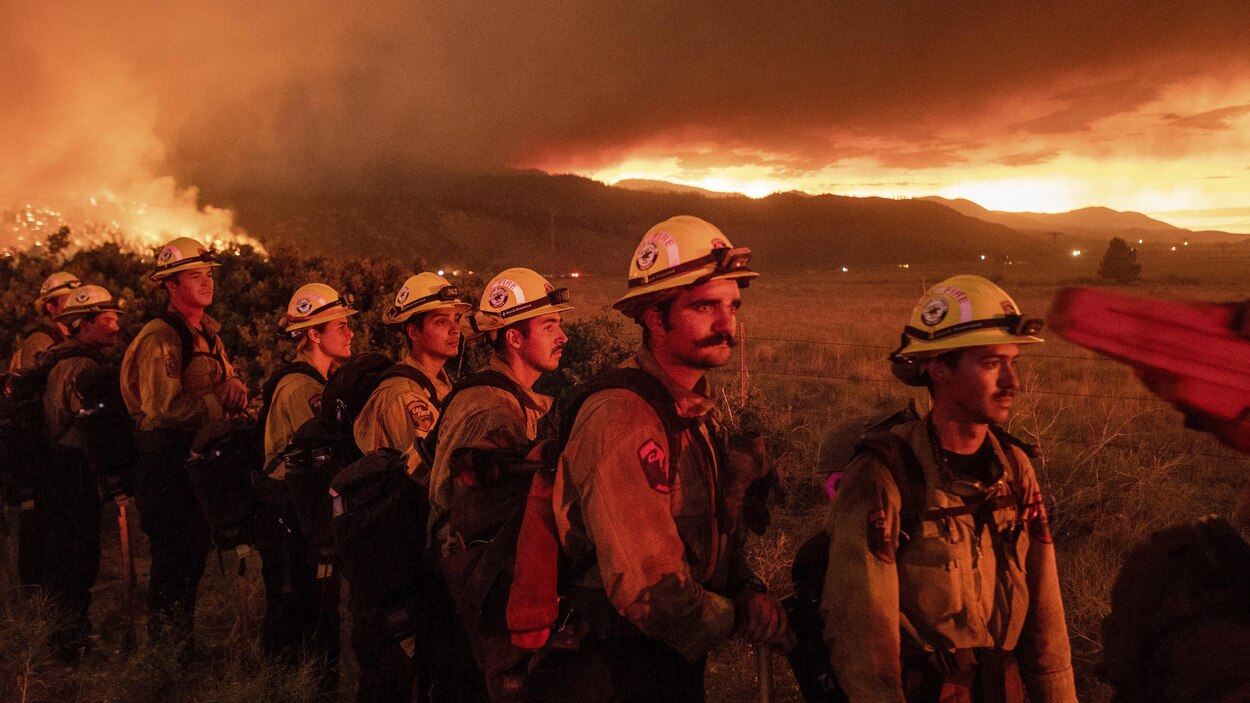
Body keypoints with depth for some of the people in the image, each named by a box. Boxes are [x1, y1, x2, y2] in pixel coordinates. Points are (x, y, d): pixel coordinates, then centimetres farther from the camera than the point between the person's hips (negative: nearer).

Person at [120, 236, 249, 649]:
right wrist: (219, 403, -19)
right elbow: (164, 406, -26)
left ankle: (182, 638, 36)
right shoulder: (160, 337, -18)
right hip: (166, 463, -9)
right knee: (174, 556, 0)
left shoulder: (208, 333, 12)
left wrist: (234, 390, -8)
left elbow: (227, 382, 13)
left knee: (195, 550, 19)